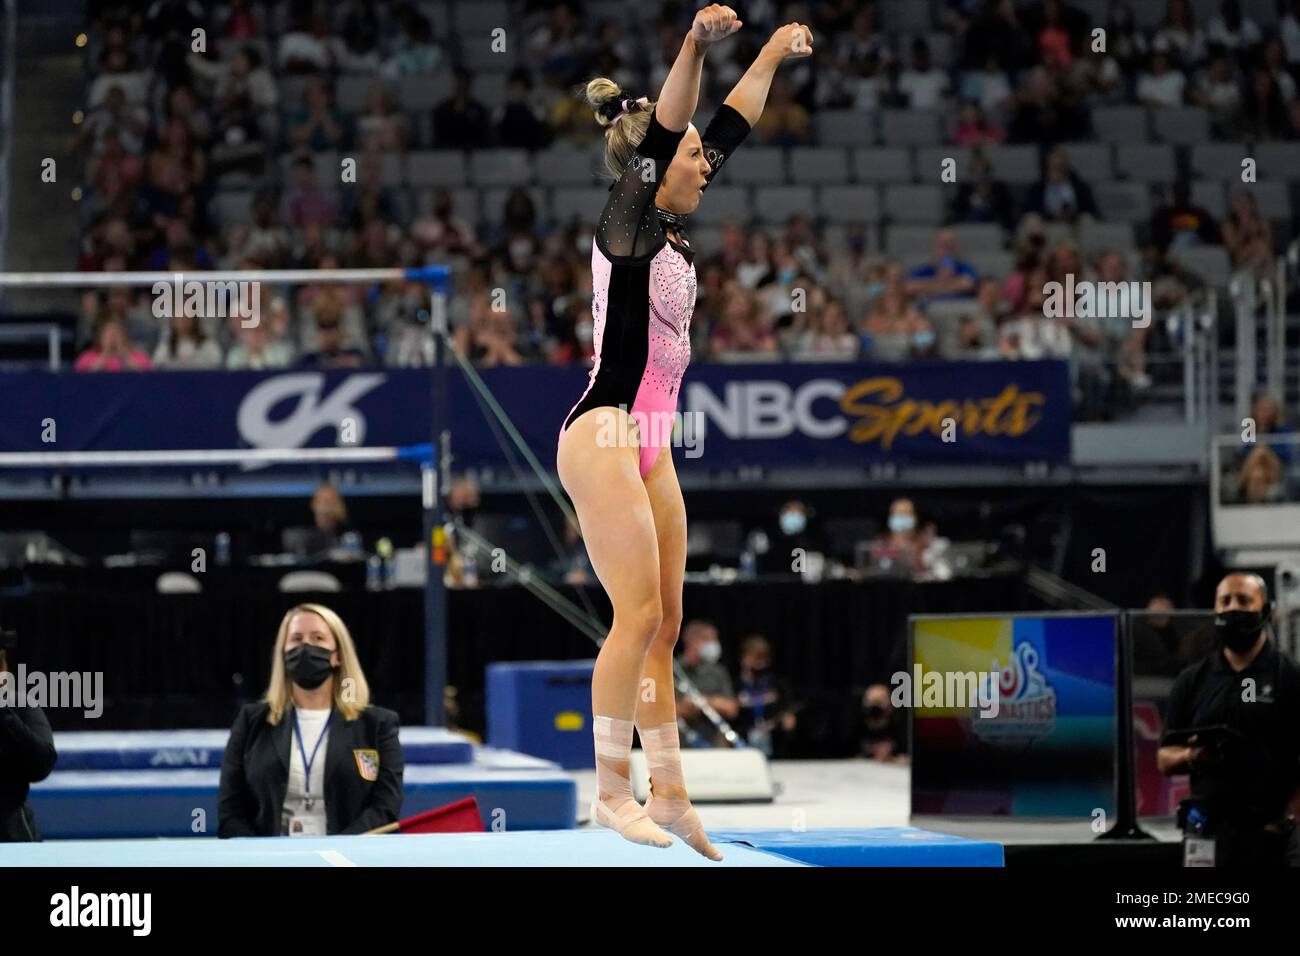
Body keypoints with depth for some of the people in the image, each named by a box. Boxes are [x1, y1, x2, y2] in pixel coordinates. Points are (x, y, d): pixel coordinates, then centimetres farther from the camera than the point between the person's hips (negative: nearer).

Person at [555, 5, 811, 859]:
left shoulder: (673, 231, 15)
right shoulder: (628, 219, -7)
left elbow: (726, 136, 26)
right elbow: (665, 134, -22)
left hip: (649, 444, 9)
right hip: (605, 435, -9)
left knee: (663, 621, 9)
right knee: (639, 613, -11)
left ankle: (669, 793, 12)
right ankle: (613, 790, -6)